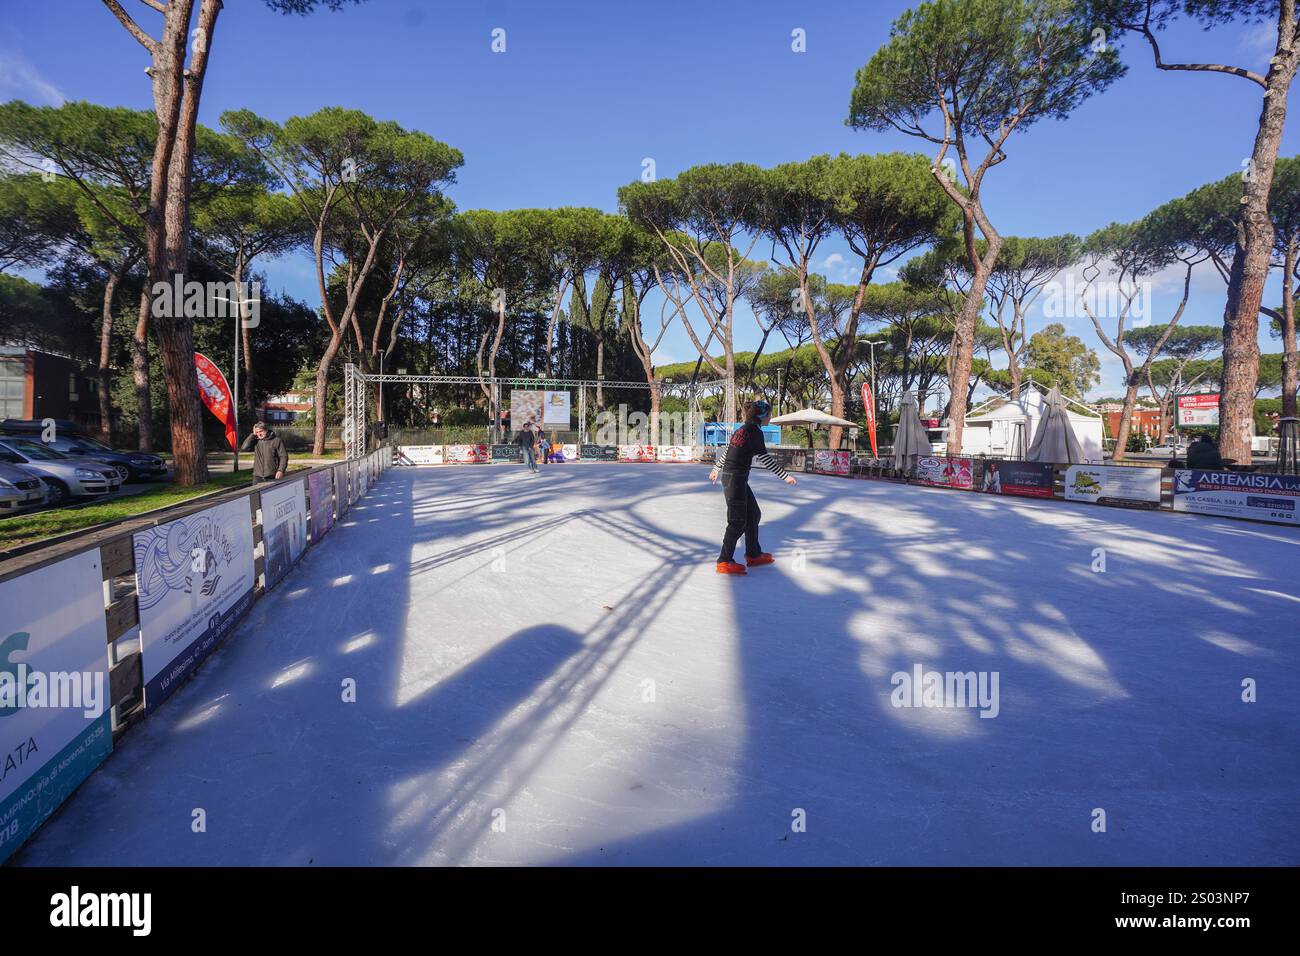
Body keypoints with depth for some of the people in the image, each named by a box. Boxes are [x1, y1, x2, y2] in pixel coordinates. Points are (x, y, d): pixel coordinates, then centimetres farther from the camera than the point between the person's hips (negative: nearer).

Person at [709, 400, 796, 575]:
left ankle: (753, 555, 27)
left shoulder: (743, 429, 13)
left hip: (729, 475, 10)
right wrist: (785, 475, -17)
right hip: (735, 478, -10)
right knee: (738, 520, -5)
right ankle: (724, 562, 0)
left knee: (753, 514, 17)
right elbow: (763, 458, -19)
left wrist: (717, 469, 35)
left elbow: (726, 451, 22)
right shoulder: (754, 431, -13)